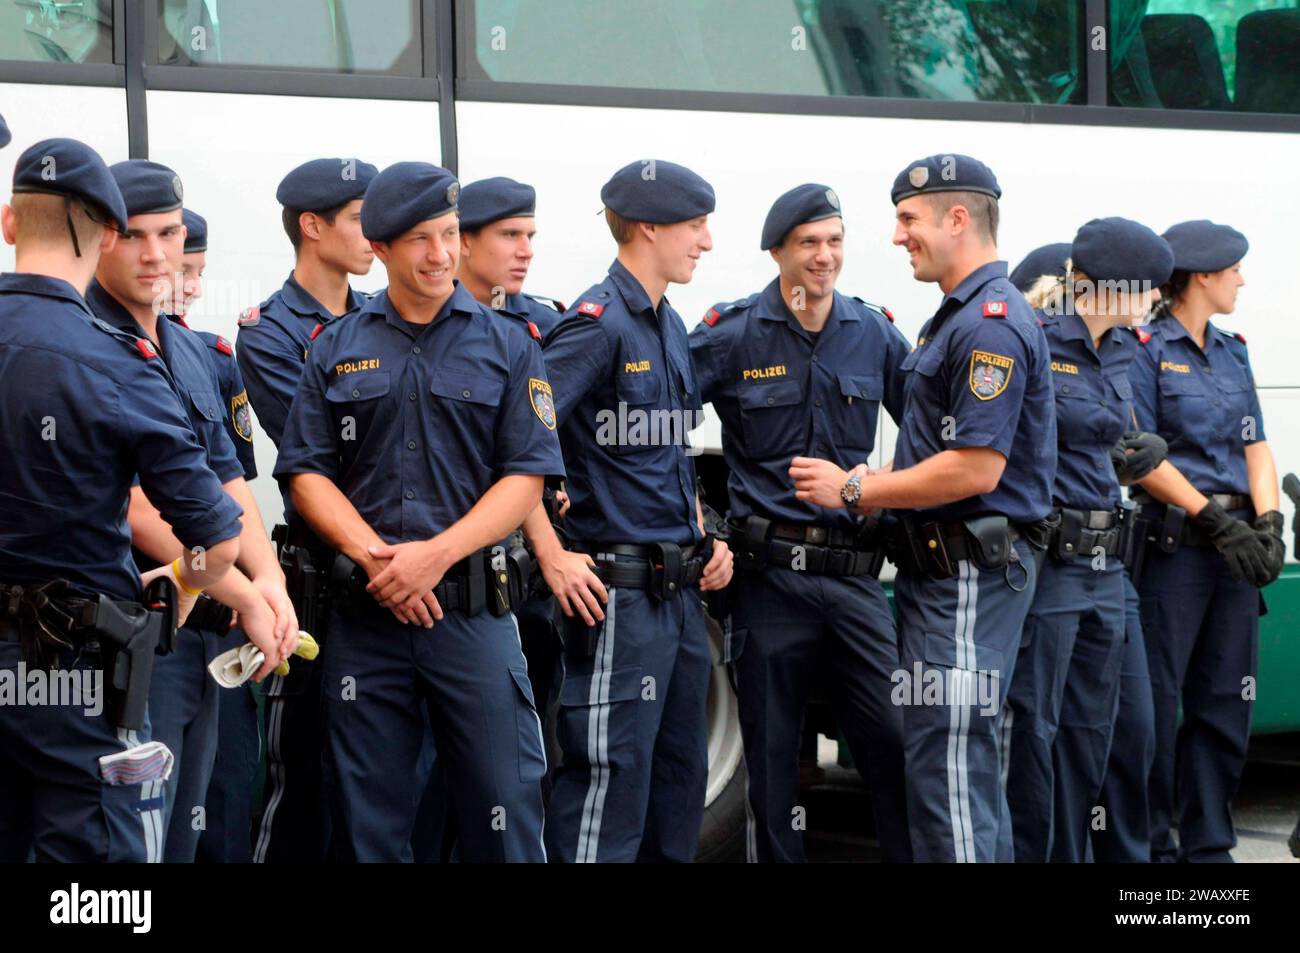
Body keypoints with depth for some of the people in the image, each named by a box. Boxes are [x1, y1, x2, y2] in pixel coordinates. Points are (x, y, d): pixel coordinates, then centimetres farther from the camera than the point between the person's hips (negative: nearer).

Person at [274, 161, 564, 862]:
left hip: (474, 612, -1)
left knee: (503, 805, -4)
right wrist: (374, 556, -11)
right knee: (367, 823, 6)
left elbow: (526, 479, 0)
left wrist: (437, 554, -13)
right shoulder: (336, 350, 10)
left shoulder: (507, 346, 6)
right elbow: (306, 474, 5)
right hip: (364, 615, 1)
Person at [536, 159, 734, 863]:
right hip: (618, 590, -9)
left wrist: (704, 541, 14)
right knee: (610, 784, -8)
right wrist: (553, 557, -20)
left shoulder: (668, 327, 15)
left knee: (679, 784, 14)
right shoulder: (597, 323, -13)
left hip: (681, 592, 9)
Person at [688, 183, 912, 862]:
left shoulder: (875, 334, 6)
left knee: (893, 732, -2)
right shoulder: (732, 335, -3)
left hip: (855, 570, 2)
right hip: (771, 570, -2)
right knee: (771, 754, 6)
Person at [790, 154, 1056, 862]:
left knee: (946, 762, -11)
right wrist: (869, 490, 10)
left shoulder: (991, 324, -16)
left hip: (970, 574, -11)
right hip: (937, 566, 11)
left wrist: (854, 491, -14)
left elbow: (975, 469, -23)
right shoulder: (957, 318, 18)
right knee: (966, 759, 14)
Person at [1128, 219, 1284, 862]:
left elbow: (1255, 446, 12)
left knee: (1225, 700, 8)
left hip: (1236, 543, 7)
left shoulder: (1233, 352, 17)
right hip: (1173, 541, -7)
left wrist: (1268, 520, -6)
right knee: (1159, 698, -3)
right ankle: (1153, 844, 5)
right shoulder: (1144, 351, -5)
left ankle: (1208, 844, 16)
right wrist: (1215, 518, -16)